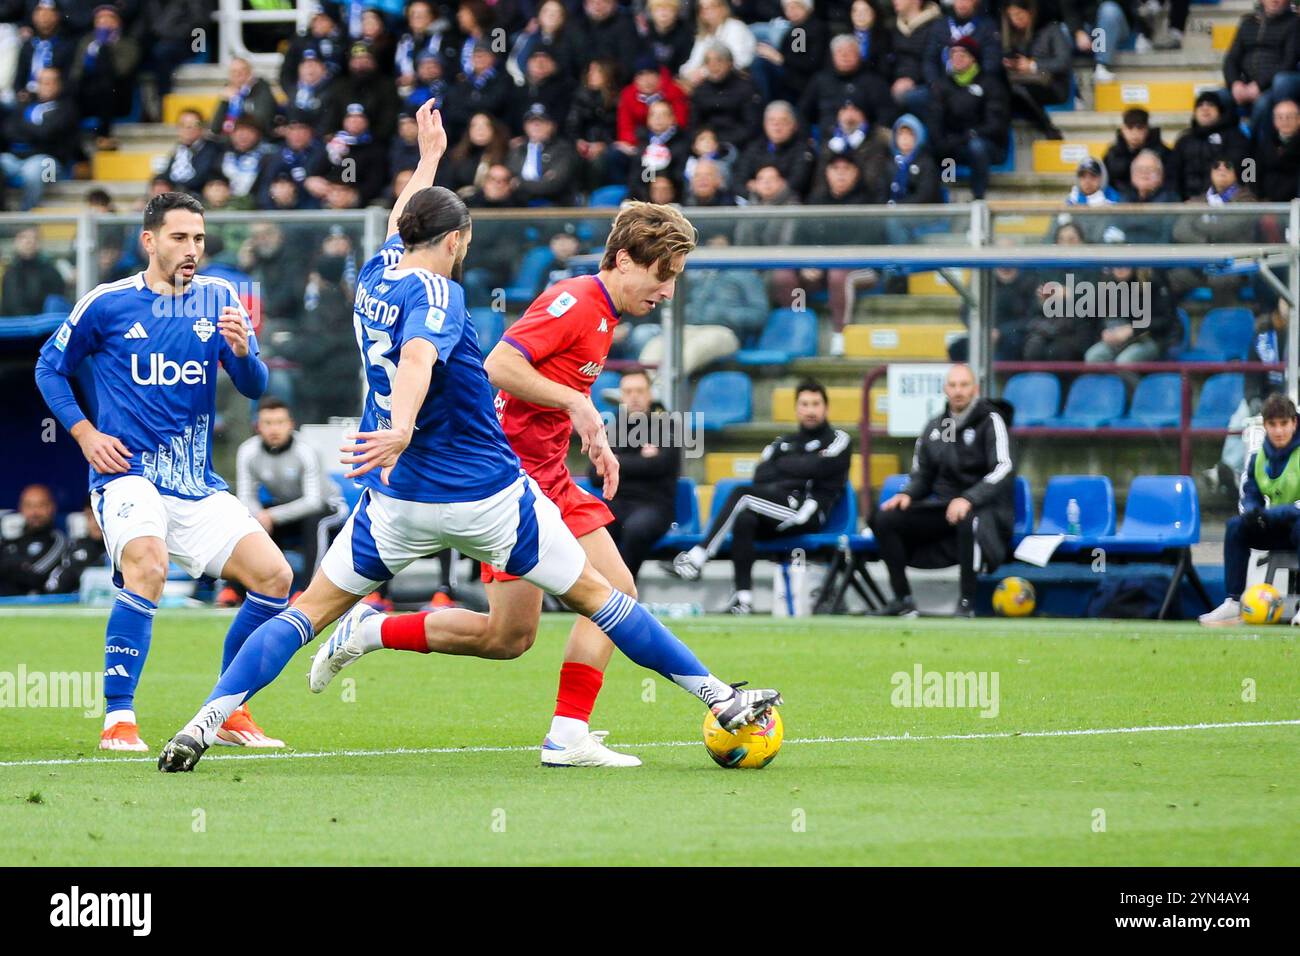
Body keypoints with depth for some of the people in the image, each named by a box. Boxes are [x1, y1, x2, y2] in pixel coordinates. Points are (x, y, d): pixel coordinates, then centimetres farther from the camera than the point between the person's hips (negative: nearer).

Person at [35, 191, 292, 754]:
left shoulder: (218, 300, 7)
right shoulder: (106, 304, -1)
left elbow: (255, 387, 2)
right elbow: (50, 367, 12)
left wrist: (241, 350, -20)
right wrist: (85, 434, 0)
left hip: (198, 484, 5)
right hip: (127, 473, -5)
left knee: (273, 576, -7)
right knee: (148, 564, -32)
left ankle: (229, 712, 9)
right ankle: (119, 720, -27)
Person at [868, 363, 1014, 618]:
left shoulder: (990, 421, -4)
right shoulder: (934, 427, 13)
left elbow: (1003, 469, -17)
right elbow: (921, 475, 21)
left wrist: (968, 499, -30)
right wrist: (907, 494, -3)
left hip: (983, 506, -6)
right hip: (943, 507, 6)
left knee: (969, 521, -42)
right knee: (885, 518, -12)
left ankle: (966, 603, -31)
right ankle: (903, 599, -9)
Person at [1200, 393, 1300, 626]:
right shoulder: (1259, 457, 3)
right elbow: (1249, 496, 6)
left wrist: (1268, 515, -33)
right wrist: (1251, 512, -20)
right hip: (1276, 529, 6)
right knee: (1235, 526, -14)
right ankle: (1233, 603, -17)